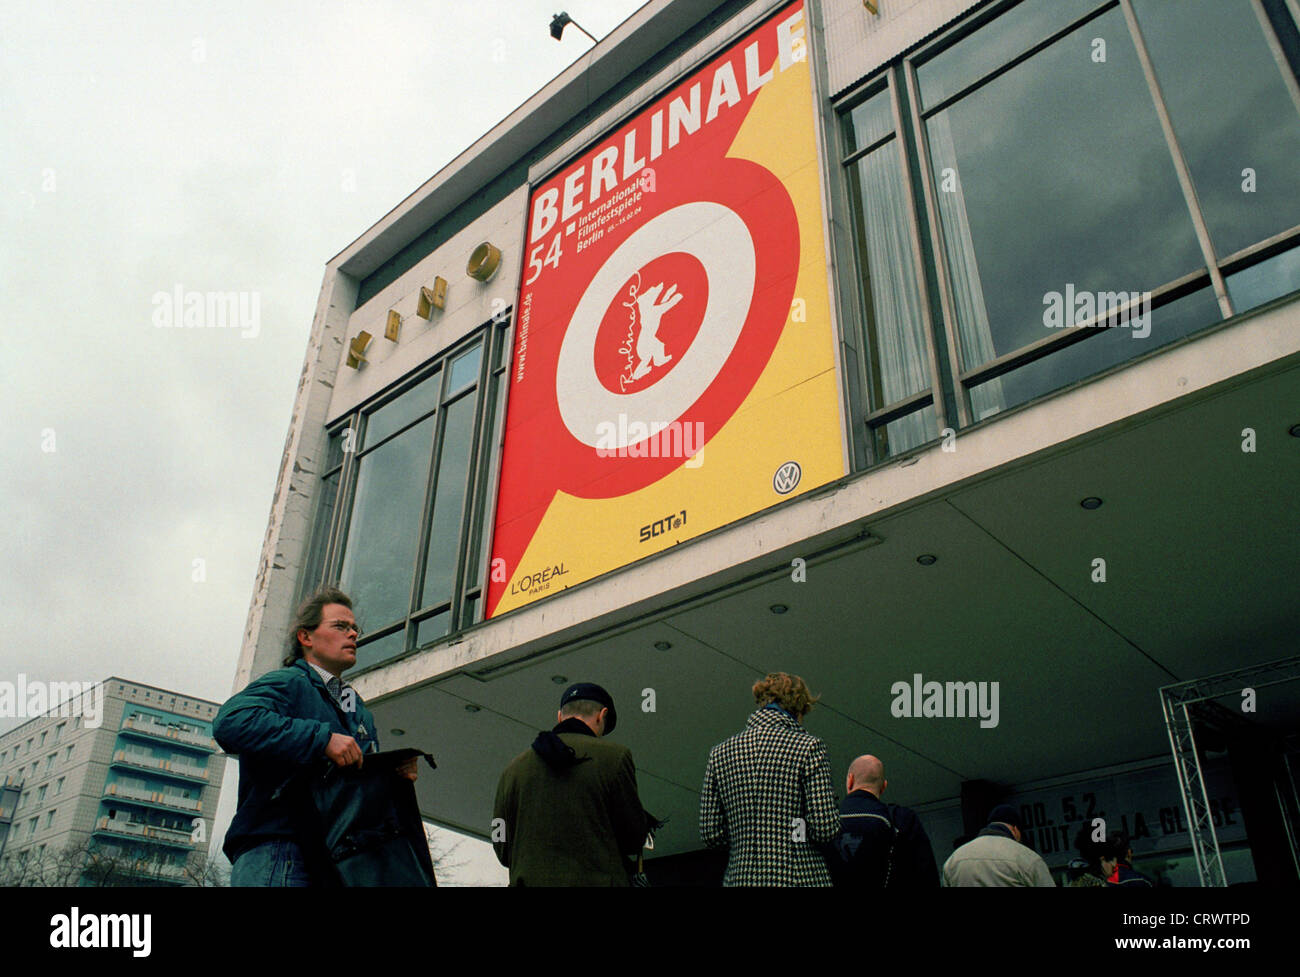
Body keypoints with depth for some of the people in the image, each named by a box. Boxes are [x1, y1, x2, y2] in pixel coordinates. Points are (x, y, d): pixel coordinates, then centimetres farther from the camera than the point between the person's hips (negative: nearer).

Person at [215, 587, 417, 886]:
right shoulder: (287, 683, 1)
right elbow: (231, 721, -19)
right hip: (275, 850, -7)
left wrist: (398, 772, 6)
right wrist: (323, 738, -21)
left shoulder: (359, 710, 28)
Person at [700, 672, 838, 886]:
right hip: (801, 876, -4)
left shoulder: (720, 752, 7)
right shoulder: (808, 746, -5)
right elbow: (825, 830, -10)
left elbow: (711, 834, 6)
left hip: (740, 876, 4)